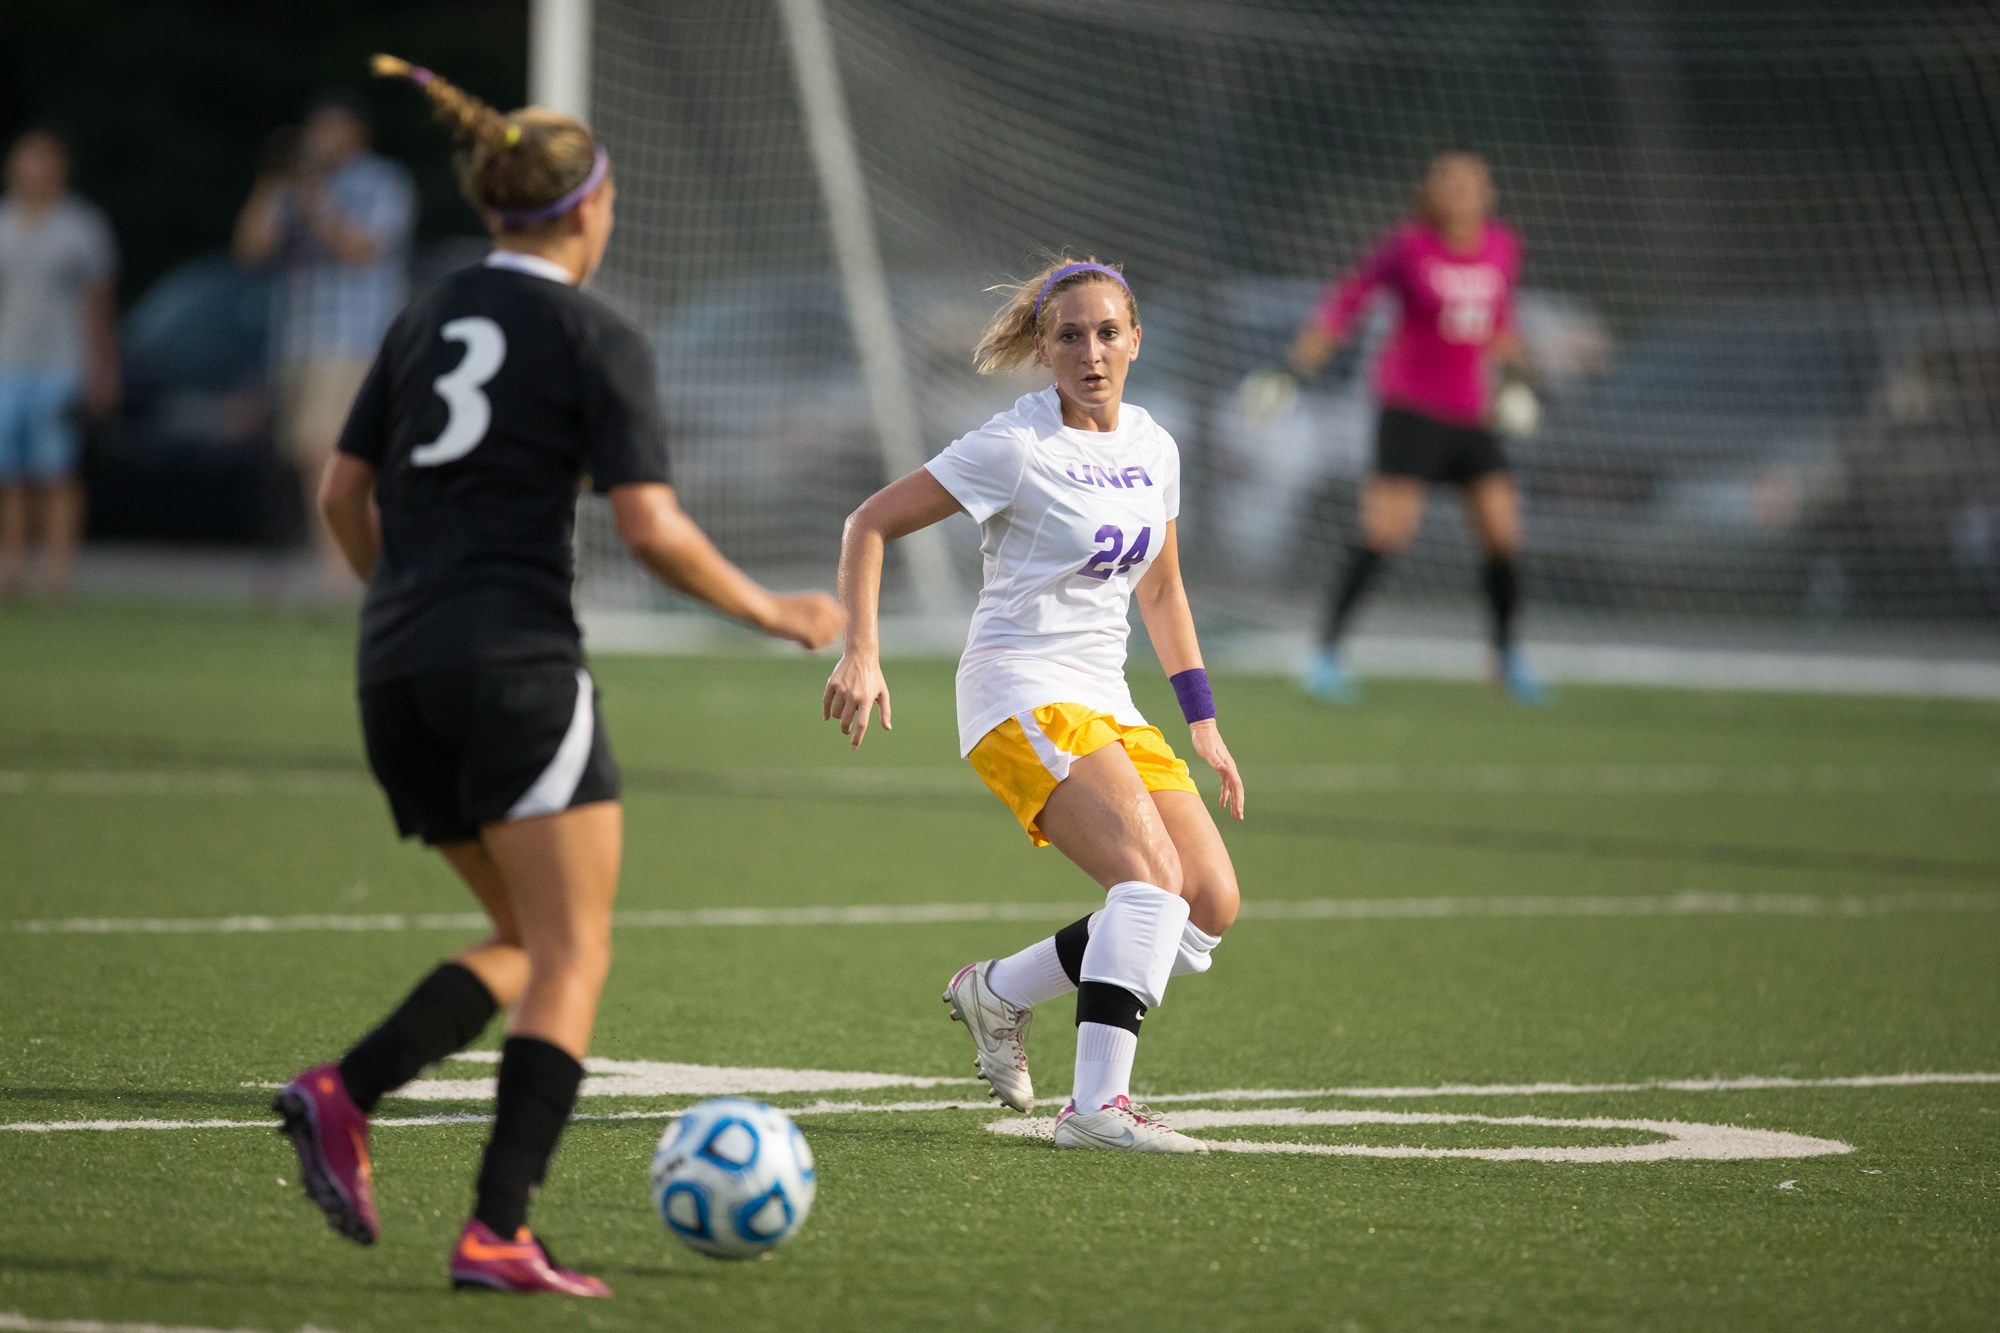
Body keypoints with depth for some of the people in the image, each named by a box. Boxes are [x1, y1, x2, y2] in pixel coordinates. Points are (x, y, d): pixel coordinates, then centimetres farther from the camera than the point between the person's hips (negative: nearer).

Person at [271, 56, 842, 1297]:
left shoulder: (426, 319, 14)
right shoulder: (597, 340, -4)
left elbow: (344, 496, 17)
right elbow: (653, 529, -11)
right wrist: (774, 612, 2)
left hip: (398, 673, 7)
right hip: (516, 664, -7)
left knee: (529, 940, 17)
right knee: (573, 952, -2)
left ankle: (343, 1094, -6)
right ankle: (498, 1234, -14)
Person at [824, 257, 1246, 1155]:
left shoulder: (1153, 448, 10)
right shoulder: (1016, 448, -10)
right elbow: (871, 523, -7)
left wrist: (1203, 724, 21)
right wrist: (861, 653, -17)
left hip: (1105, 707, 7)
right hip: (1022, 696, -7)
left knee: (1211, 905, -4)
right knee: (1153, 877, -26)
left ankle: (998, 992, 12)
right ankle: (1097, 1104, -30)